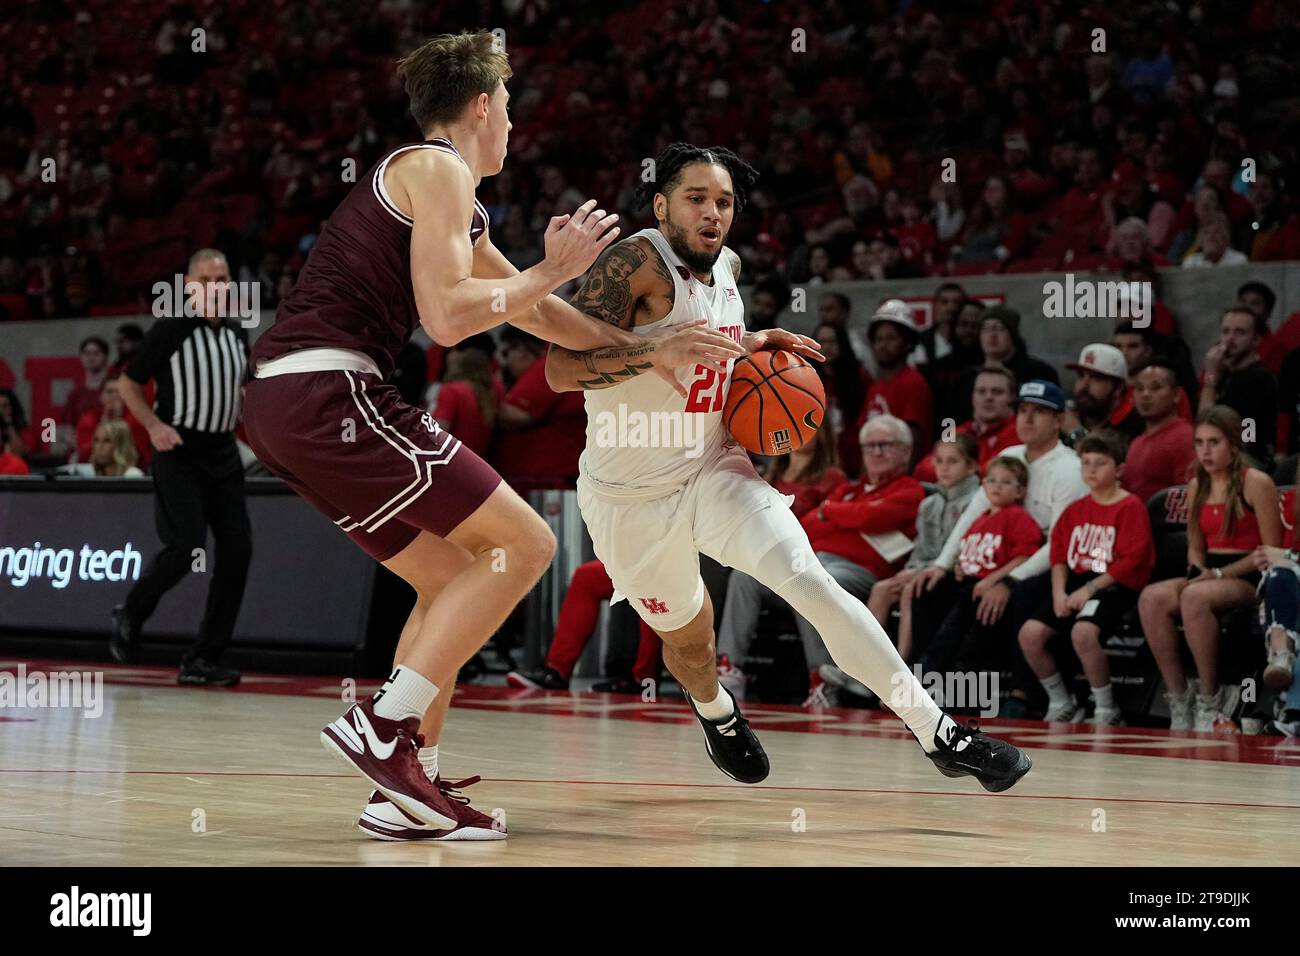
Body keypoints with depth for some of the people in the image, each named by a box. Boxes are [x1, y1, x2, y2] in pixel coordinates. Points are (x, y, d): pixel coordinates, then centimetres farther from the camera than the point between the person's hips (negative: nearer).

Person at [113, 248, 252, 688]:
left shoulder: (237, 333, 9)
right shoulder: (171, 329, -9)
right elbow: (127, 384, -2)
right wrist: (154, 425, -16)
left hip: (222, 451, 6)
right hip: (179, 450, -6)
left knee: (237, 548, -4)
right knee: (187, 545, -17)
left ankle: (203, 659, 3)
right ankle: (129, 616, 12)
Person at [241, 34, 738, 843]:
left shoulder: (452, 202, 27)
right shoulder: (439, 170, -3)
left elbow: (534, 312, 36)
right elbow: (445, 317, -15)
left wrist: (649, 351, 36)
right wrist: (552, 272, -3)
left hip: (279, 405, 10)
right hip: (329, 390, -10)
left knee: (454, 578, 16)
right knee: (522, 543, -7)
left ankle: (410, 790, 11)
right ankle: (384, 727, -13)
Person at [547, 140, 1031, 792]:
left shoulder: (727, 267, 4)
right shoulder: (635, 262, -19)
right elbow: (561, 369, -27)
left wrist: (753, 345, 7)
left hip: (714, 470, 4)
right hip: (630, 493, -4)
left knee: (811, 583, -19)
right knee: (688, 637, 14)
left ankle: (939, 735, -21)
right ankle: (714, 711, 53)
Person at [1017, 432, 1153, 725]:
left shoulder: (1131, 507, -4)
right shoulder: (1076, 509, 16)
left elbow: (1131, 561, -11)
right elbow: (1059, 553, 13)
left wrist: (1090, 589, -15)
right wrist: (1059, 593, -4)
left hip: (1115, 587, -7)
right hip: (1076, 584, 7)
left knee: (1083, 632, -34)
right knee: (1029, 633, -11)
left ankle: (1106, 709, -15)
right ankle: (1061, 703, 8)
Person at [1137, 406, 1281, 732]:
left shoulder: (1256, 483, -4)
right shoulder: (1196, 487, 15)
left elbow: (1272, 550, -8)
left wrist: (1220, 574, -15)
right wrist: (1199, 570, -3)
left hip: (1249, 579, -6)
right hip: (1208, 574, 6)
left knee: (1195, 597, -38)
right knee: (1151, 598, -25)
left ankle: (1209, 703, -27)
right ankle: (1178, 698, -21)